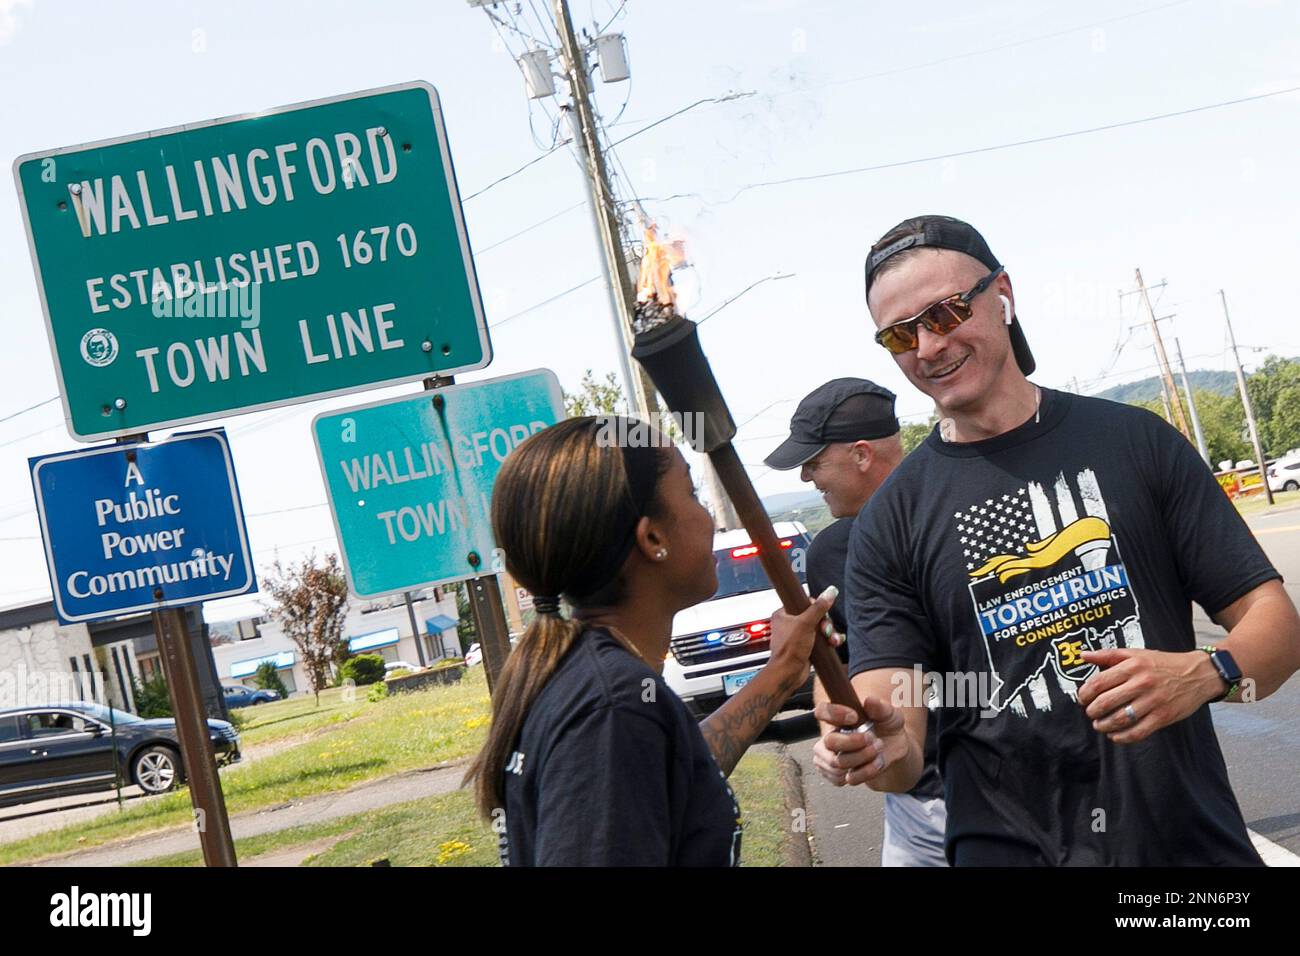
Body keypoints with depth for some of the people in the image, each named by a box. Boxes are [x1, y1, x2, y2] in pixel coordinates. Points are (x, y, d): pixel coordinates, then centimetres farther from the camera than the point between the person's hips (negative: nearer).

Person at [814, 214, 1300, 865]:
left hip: (1194, 842, 1)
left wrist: (1207, 673, -22)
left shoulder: (1133, 440, 0)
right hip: (1010, 849, 0)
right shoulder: (890, 522, -1)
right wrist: (883, 750, -30)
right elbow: (903, 756, -7)